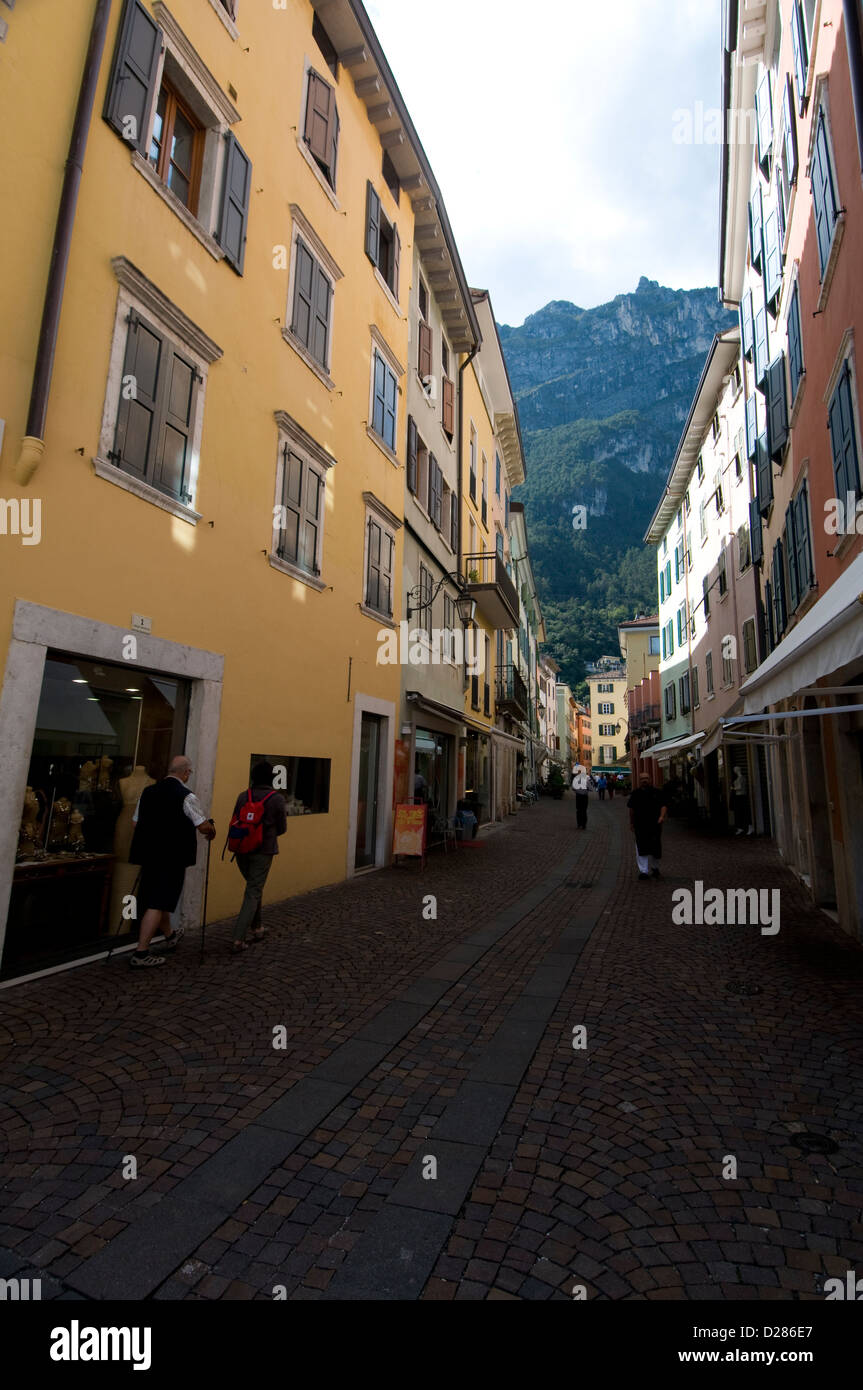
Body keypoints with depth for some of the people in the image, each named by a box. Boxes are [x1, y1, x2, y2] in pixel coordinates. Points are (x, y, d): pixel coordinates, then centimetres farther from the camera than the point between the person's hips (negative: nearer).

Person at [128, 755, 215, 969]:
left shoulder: (148, 791, 6)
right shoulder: (186, 795, -15)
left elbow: (136, 823, 14)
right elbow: (203, 826, -14)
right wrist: (211, 832, 8)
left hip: (149, 855, 8)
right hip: (172, 857, -8)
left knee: (158, 899, 22)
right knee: (159, 903, -1)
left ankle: (169, 936, 43)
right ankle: (140, 953, 2)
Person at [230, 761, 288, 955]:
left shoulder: (243, 796, 0)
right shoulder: (277, 799, -10)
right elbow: (282, 828, -2)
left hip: (242, 850, 4)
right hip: (263, 851, -4)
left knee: (253, 887, 23)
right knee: (253, 893, 2)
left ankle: (256, 929, 33)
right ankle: (238, 940, -4)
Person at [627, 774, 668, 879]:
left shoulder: (657, 793, 2)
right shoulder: (636, 794, 8)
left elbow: (664, 805, -3)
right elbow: (632, 809, 15)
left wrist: (662, 816, -21)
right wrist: (631, 823, 15)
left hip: (655, 824, -1)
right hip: (640, 826, 1)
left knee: (656, 848, 7)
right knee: (641, 849, -4)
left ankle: (656, 868, 32)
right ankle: (643, 871, 1)